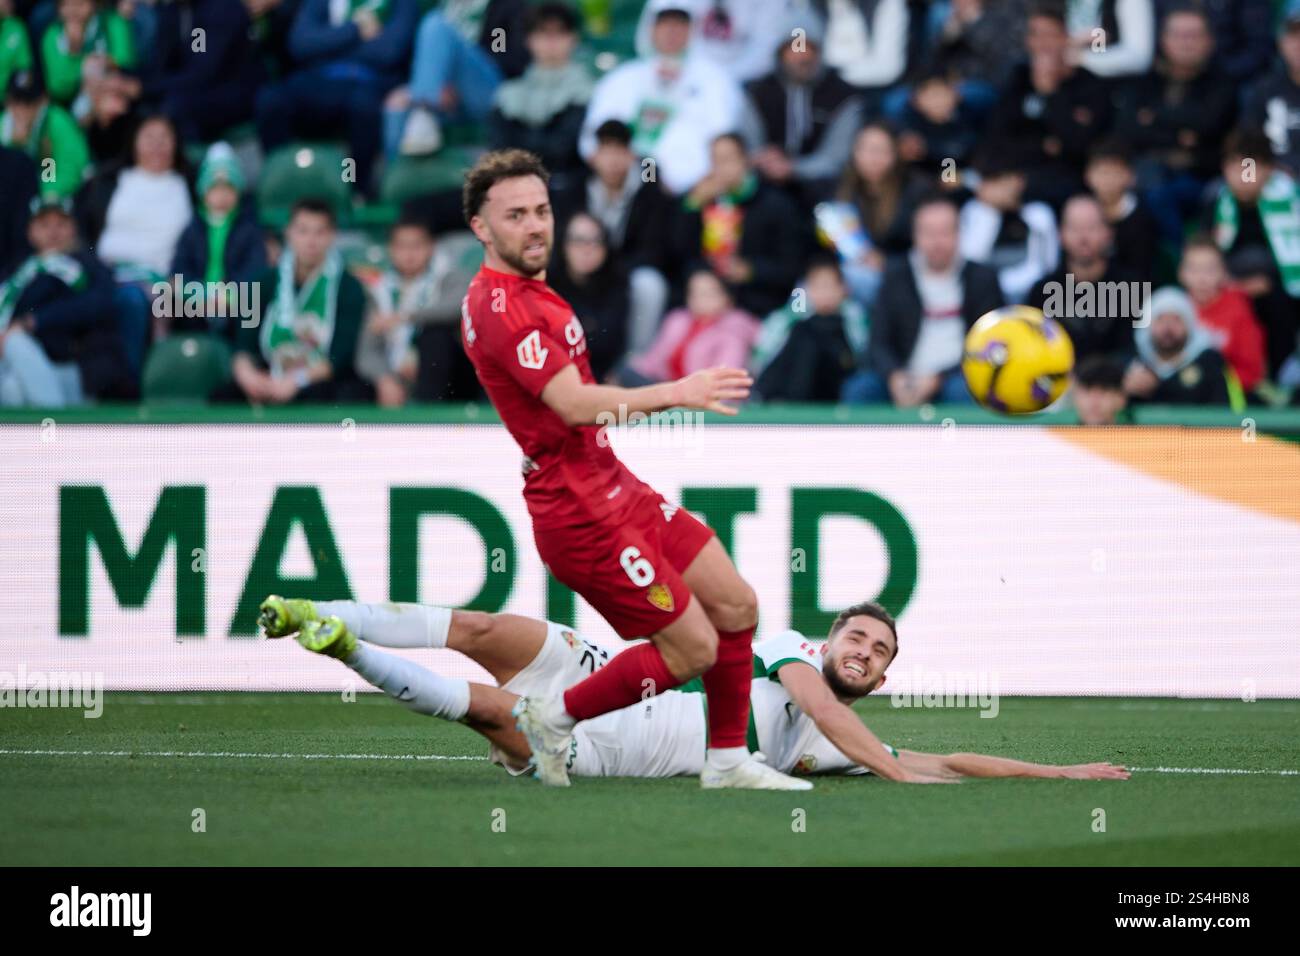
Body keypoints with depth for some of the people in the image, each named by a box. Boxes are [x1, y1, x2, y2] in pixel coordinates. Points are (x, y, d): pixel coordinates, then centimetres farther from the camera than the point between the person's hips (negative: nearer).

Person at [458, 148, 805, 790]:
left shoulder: (529, 294, 12)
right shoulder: (498, 305, -21)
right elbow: (574, 405, -30)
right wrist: (671, 393, -36)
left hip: (617, 490, 10)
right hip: (582, 515, -10)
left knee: (736, 606, 10)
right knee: (692, 650, -7)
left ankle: (727, 761, 21)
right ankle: (555, 717, 9)